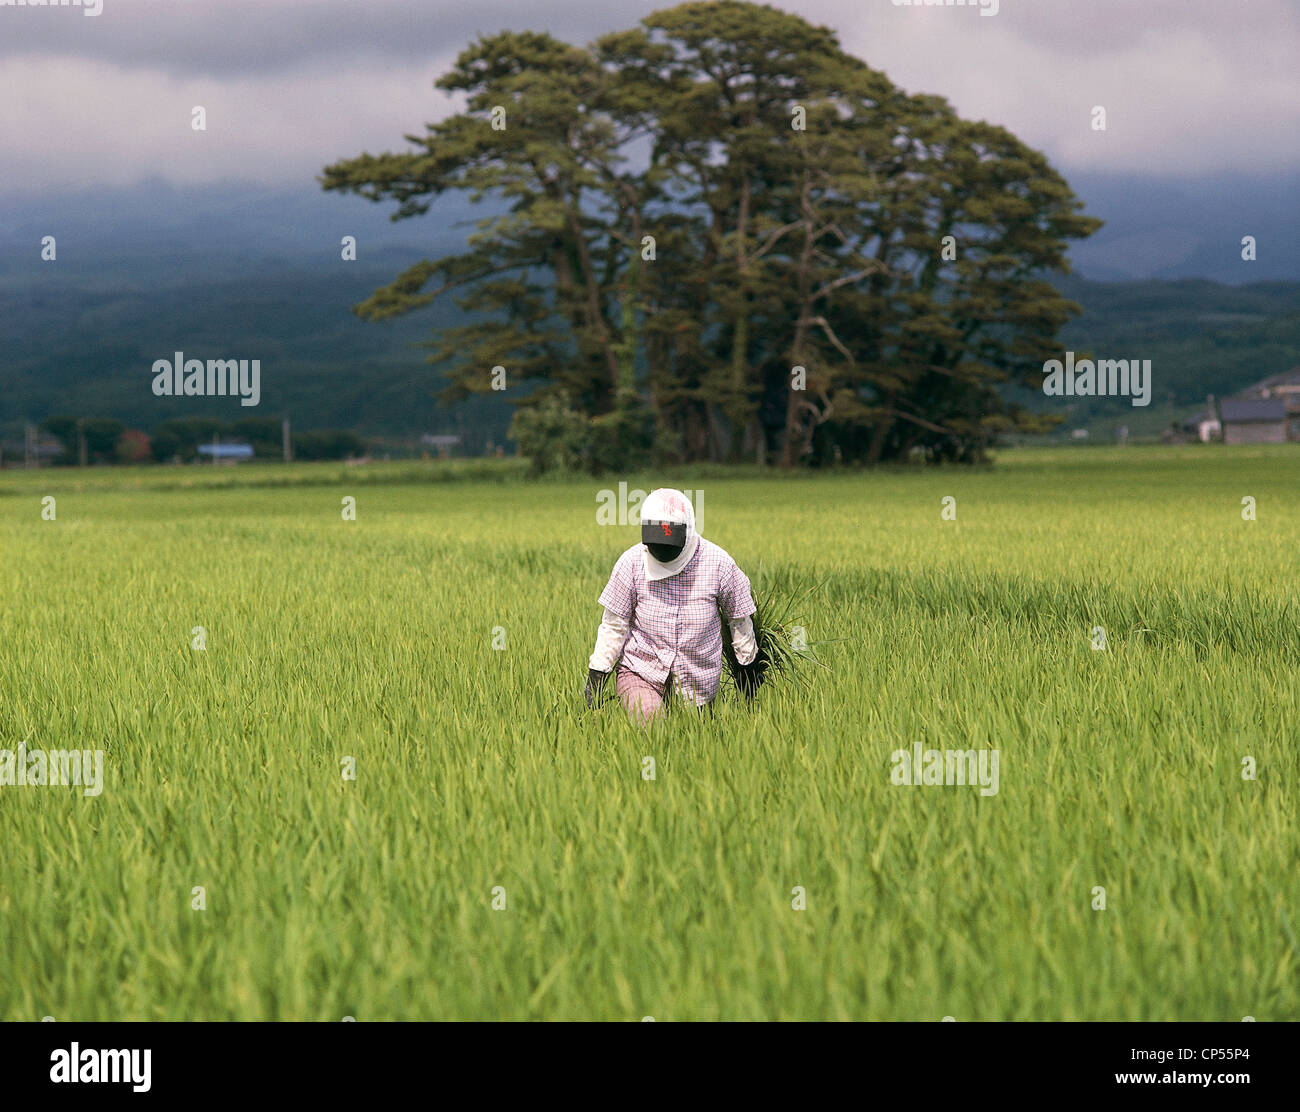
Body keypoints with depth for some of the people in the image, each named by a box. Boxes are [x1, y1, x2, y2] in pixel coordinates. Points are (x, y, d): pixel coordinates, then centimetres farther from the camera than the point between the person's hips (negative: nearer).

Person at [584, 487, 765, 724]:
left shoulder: (718, 564, -11)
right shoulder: (631, 563, -12)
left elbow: (739, 618, 5)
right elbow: (614, 625, -3)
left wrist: (750, 666, 16)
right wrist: (595, 678, -4)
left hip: (697, 683, 1)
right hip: (640, 672, -1)